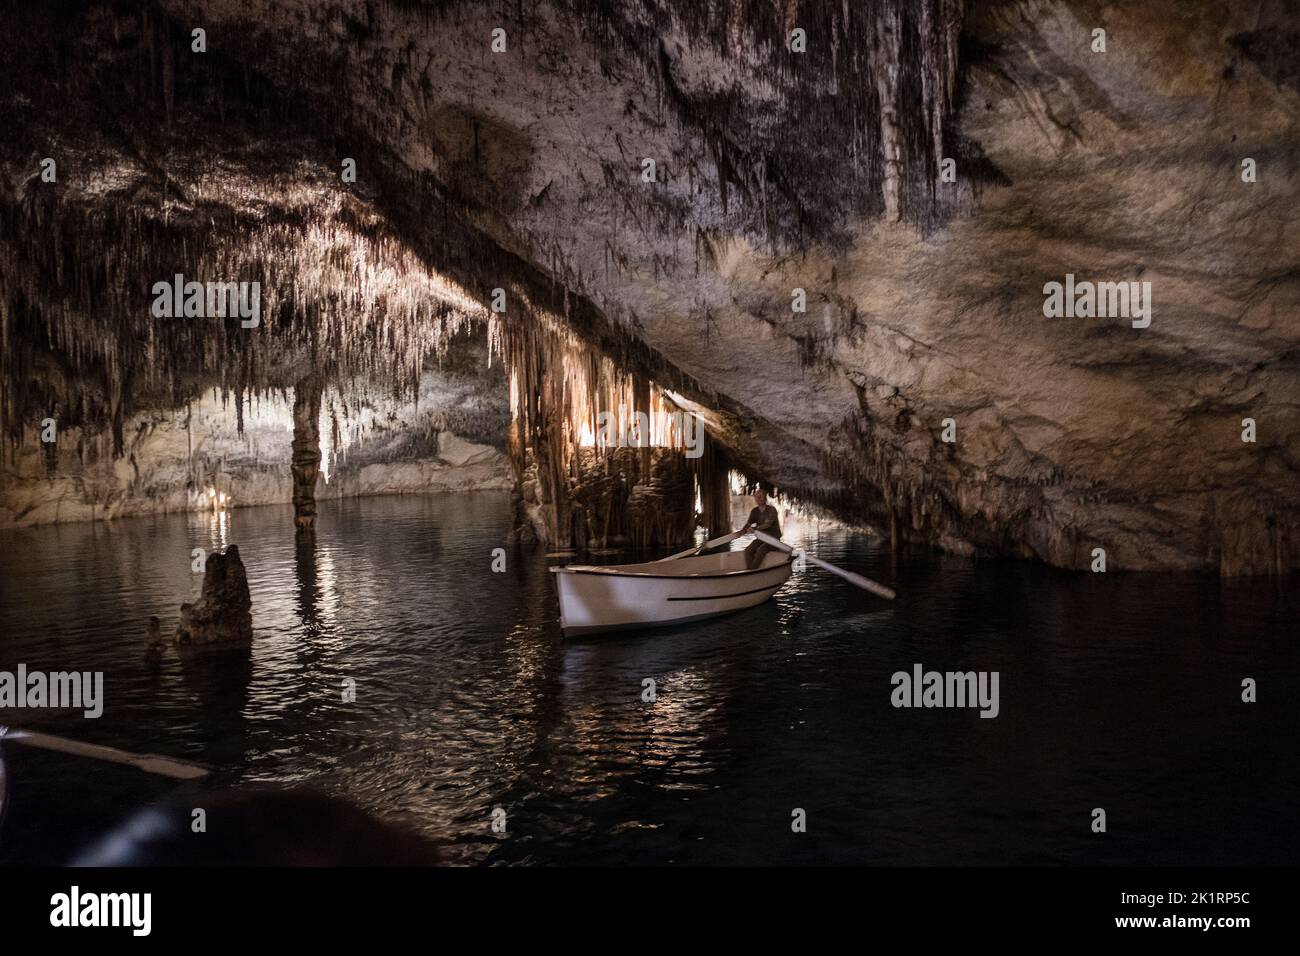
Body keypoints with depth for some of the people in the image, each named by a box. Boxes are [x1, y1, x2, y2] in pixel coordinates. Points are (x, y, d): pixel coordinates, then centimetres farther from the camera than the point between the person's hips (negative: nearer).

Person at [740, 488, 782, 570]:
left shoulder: (771, 510, -11)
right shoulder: (755, 511, 8)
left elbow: (768, 524, -26)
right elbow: (748, 524, -4)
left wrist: (755, 528, -43)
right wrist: (742, 531, -27)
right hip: (761, 539, 5)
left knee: (760, 550, -31)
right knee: (748, 551, -20)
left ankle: (751, 570, -29)